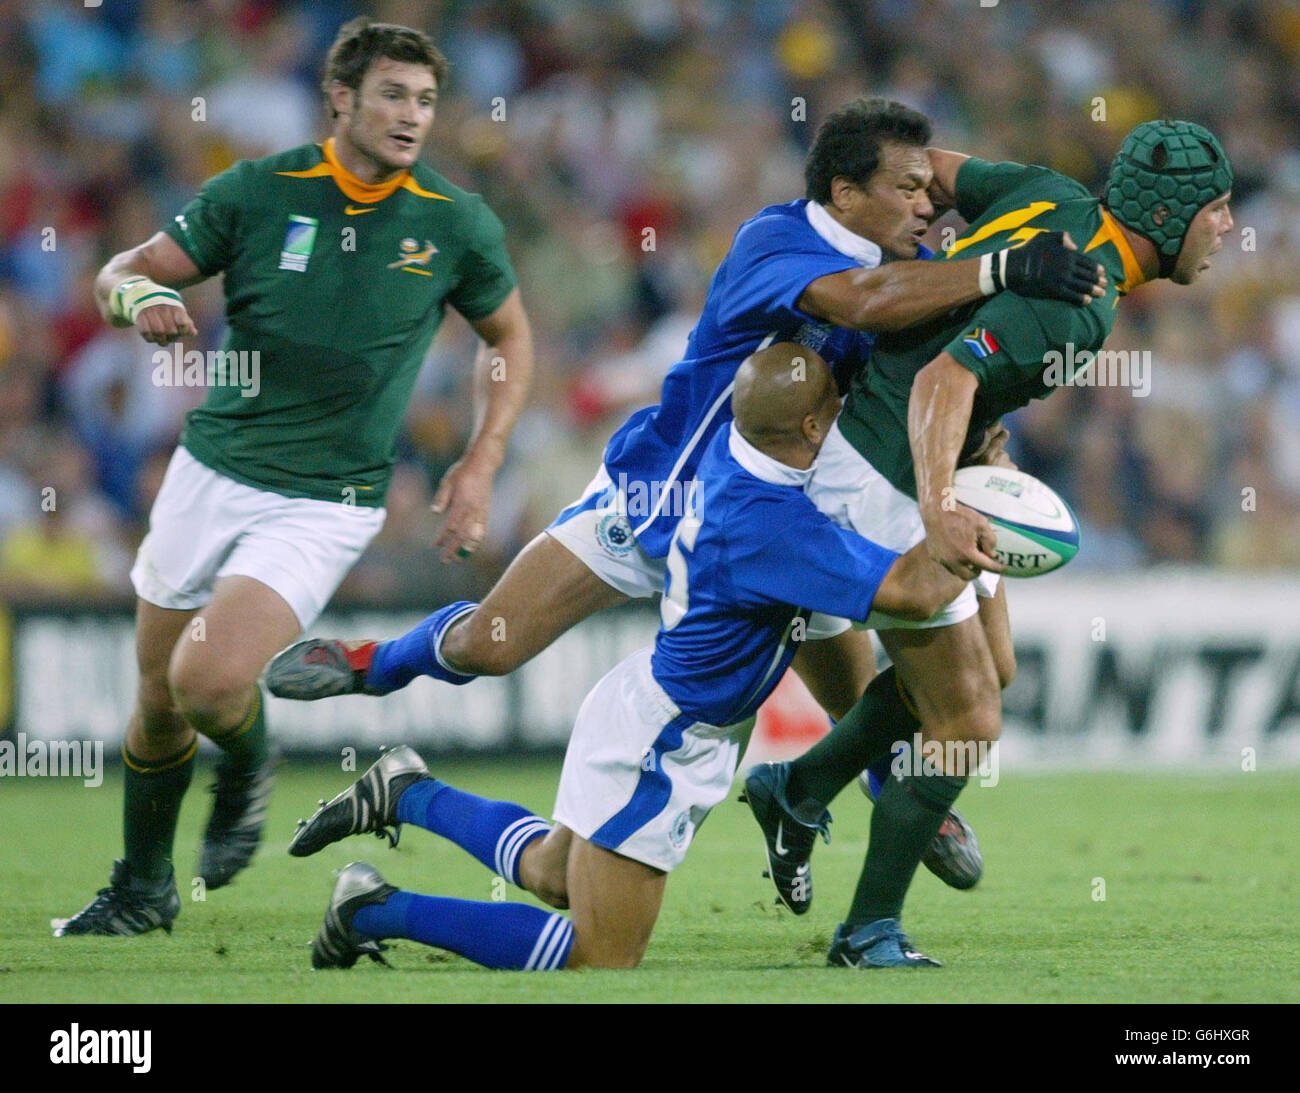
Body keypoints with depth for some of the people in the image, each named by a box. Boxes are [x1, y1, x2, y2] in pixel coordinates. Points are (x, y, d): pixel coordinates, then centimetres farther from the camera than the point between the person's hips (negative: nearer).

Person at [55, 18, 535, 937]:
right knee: (157, 700, 10)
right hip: (211, 473, 2)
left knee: (209, 681, -23)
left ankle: (249, 765, 12)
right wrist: (142, 299, -25)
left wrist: (481, 465, 2)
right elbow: (120, 275, -1)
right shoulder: (259, 192, -5)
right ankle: (143, 889, 34)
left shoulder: (458, 225, -4)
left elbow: (510, 338, 13)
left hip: (325, 505, -2)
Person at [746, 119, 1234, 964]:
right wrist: (938, 512, -46)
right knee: (968, 725, -2)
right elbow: (945, 378, -35)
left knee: (991, 665, 21)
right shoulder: (1077, 306, -25)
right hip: (883, 479, -10)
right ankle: (870, 930, 9)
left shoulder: (1056, 196, 0)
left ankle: (797, 789, 27)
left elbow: (930, 172, 12)